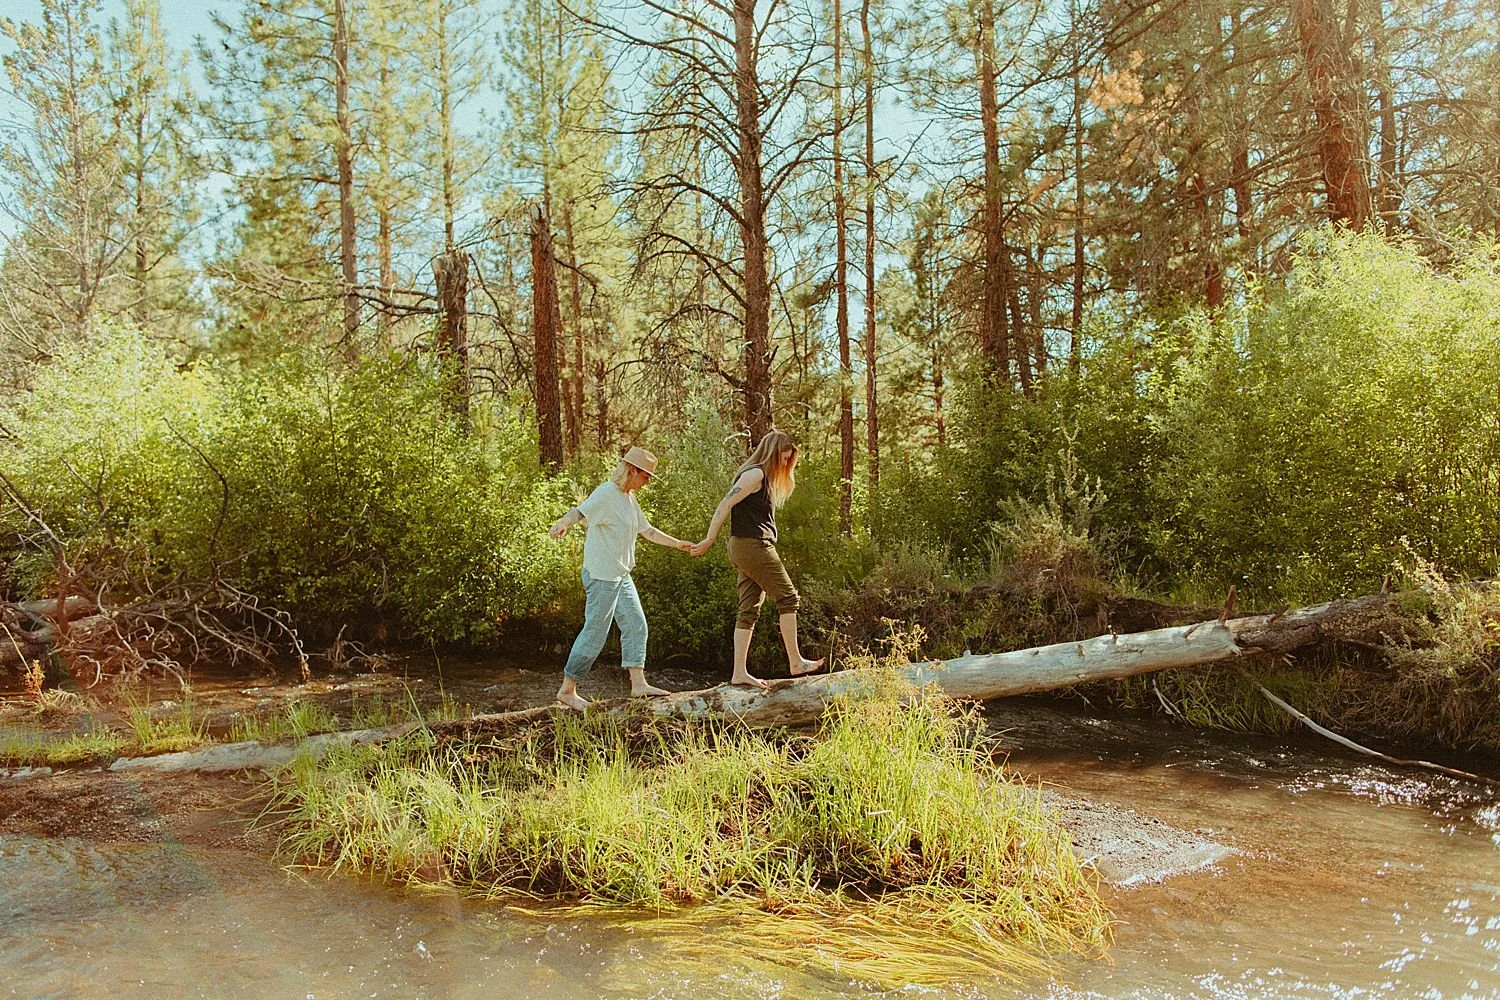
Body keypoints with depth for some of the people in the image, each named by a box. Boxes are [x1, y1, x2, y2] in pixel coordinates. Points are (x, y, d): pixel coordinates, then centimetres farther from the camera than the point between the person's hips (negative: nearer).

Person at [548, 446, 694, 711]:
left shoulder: (630, 499, 15)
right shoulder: (606, 493, -14)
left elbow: (647, 531, 26)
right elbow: (580, 511, -32)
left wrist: (678, 544, 30)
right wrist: (562, 523, -53)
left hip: (621, 575, 10)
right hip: (600, 575, -10)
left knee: (635, 625, 8)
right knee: (595, 632, -5)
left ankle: (638, 684, 14)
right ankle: (567, 690, 5)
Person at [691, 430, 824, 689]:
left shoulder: (765, 478, 21)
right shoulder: (755, 474, -9)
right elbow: (726, 504, -17)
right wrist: (709, 540, -20)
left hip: (747, 549, 10)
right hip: (752, 544, -10)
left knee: (748, 611, 7)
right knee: (788, 597, -3)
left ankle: (739, 673, 6)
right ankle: (796, 662, 3)